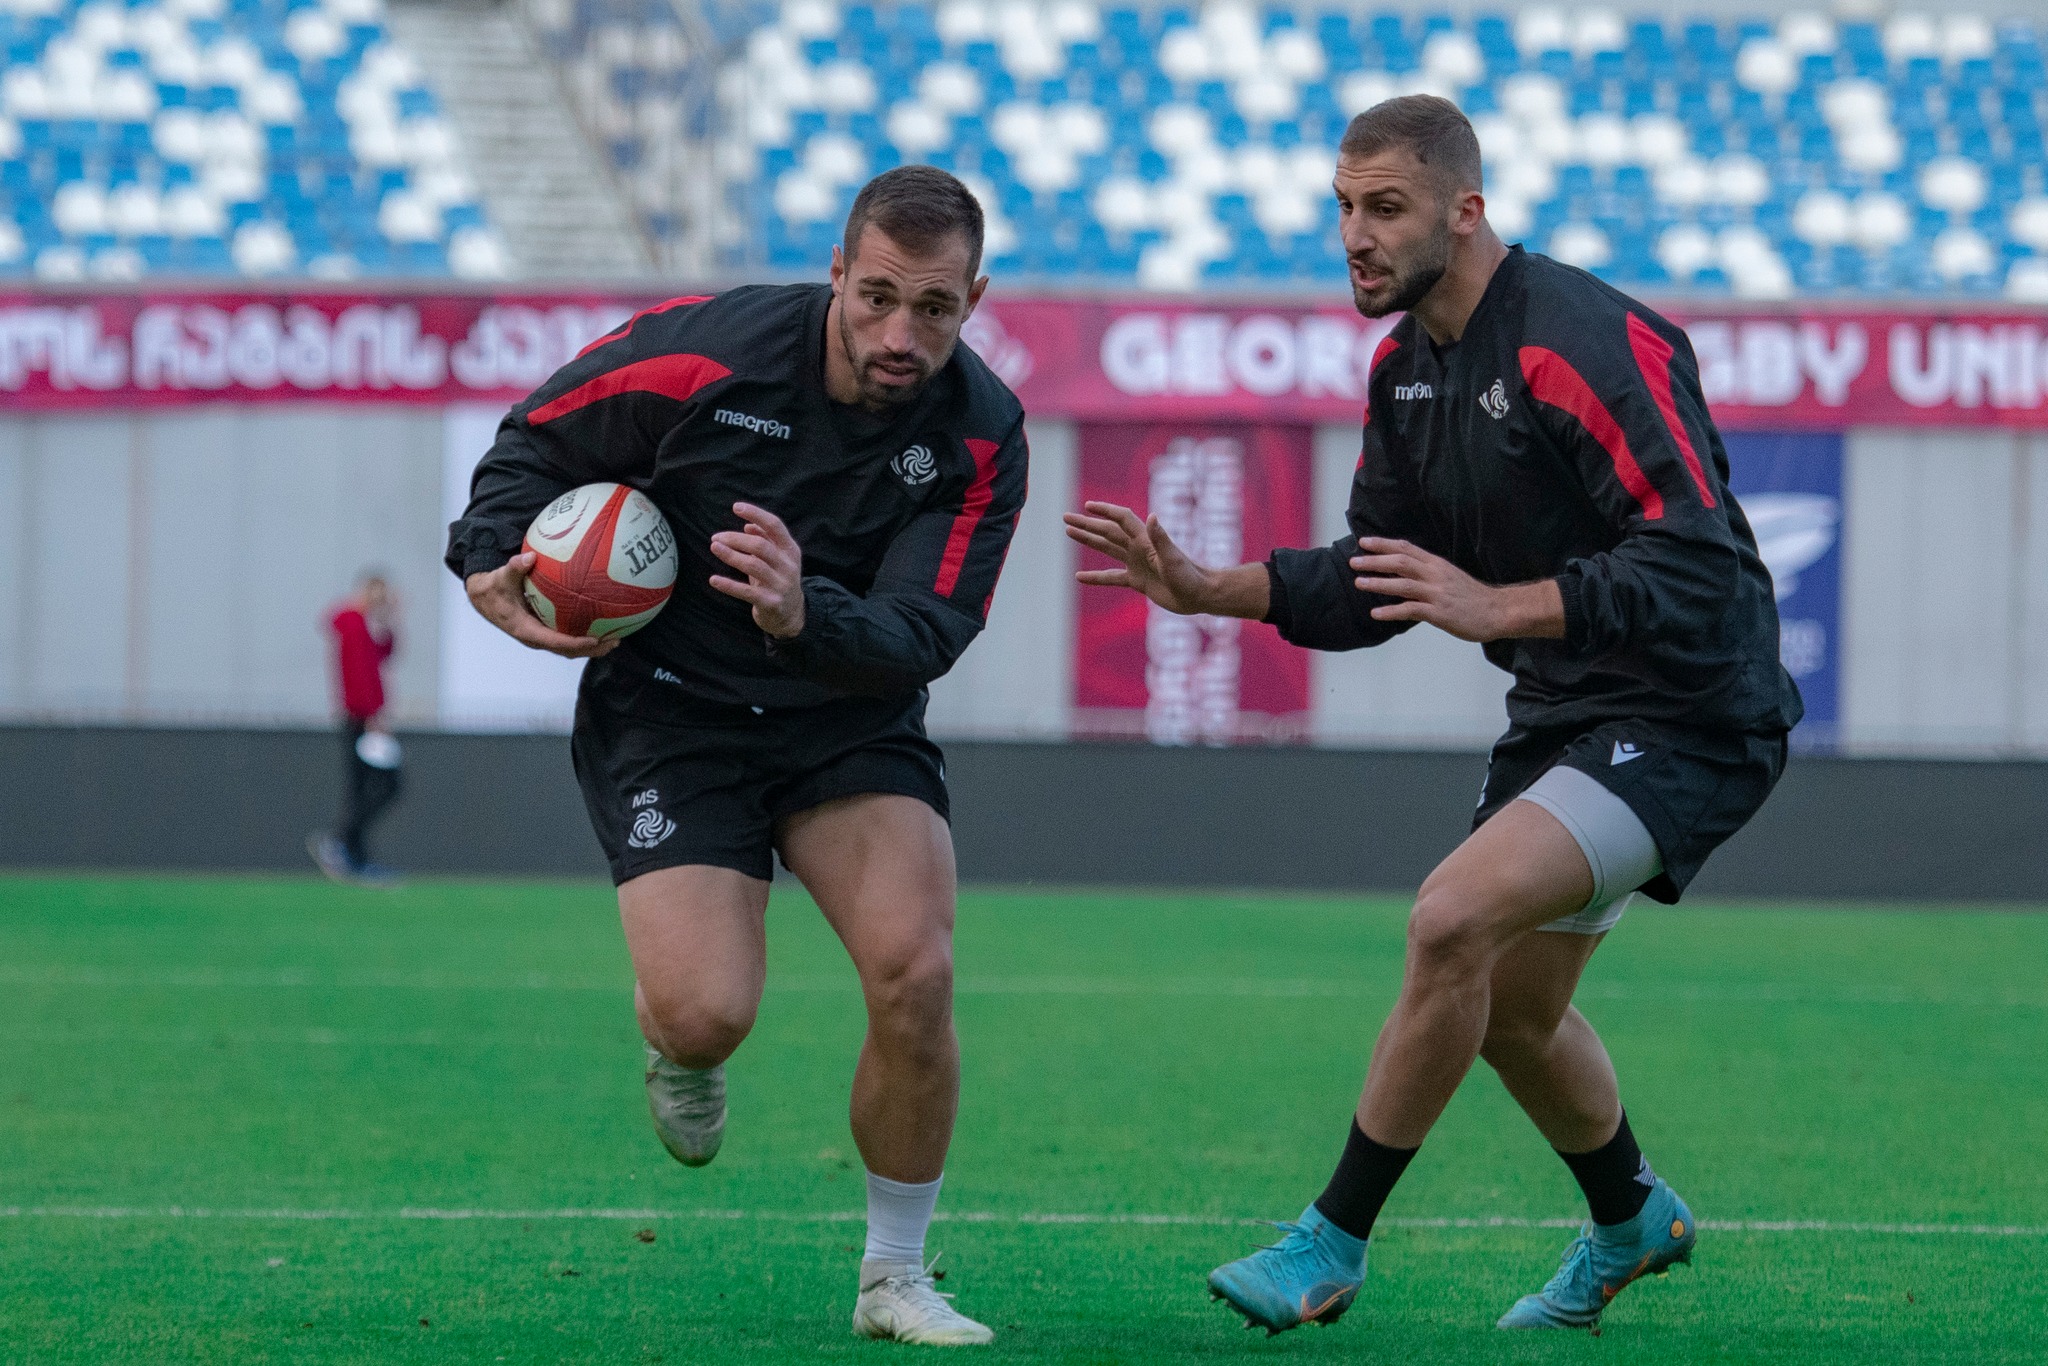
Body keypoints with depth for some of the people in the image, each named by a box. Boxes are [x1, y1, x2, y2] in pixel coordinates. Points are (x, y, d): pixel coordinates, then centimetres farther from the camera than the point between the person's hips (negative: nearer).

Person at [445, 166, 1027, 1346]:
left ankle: (897, 1276, 1)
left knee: (914, 974, -20)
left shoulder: (982, 438, -14)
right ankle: (675, 1044, 22)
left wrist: (807, 616, -42)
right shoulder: (704, 352, -18)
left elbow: (921, 638, -22)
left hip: (851, 719, 2)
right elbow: (539, 438, 0)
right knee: (707, 1015, -21)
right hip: (670, 708, -2)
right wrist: (491, 563, -15)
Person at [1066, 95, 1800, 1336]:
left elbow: (1696, 560, -29)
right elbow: (1375, 580, 13)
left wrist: (1499, 607, -36)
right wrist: (1209, 589, -1)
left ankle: (1334, 1246, -14)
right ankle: (1633, 1218, 47)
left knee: (1455, 920, -24)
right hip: (1565, 713, 10)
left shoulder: (1585, 341, -23)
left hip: (1689, 715, -10)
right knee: (1510, 1013, 18)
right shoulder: (1408, 361, 6)